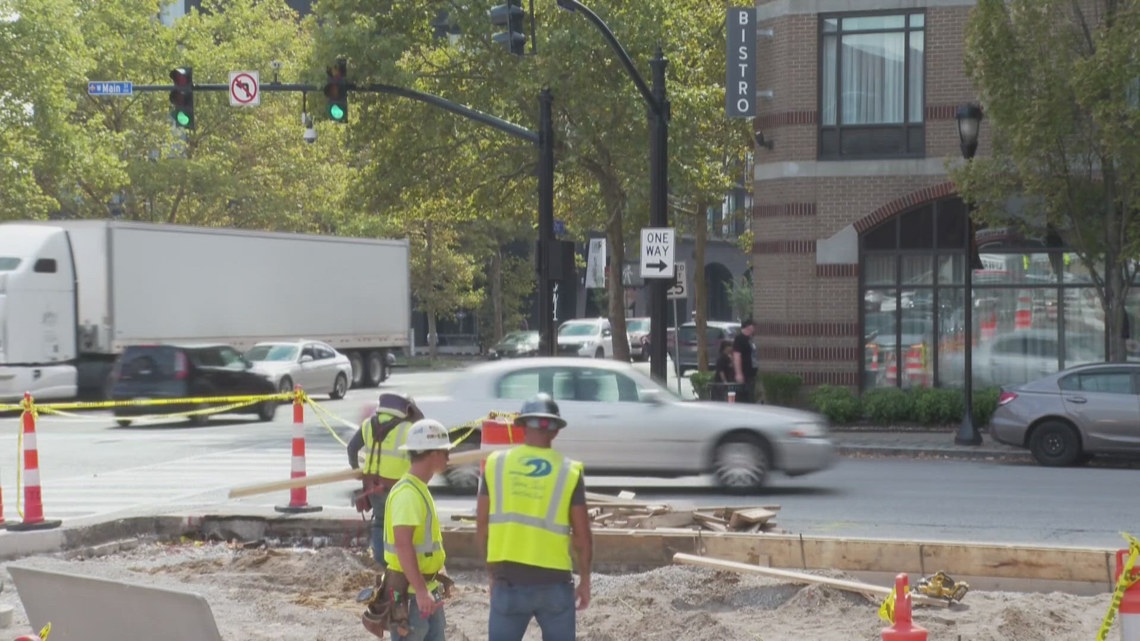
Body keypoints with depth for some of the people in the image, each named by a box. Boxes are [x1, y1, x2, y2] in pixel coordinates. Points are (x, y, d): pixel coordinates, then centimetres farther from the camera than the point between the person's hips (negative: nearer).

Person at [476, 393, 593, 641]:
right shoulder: (569, 471, -4)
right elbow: (582, 535, -2)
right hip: (554, 582, -1)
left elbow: (482, 524, 4)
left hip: (509, 580, 1)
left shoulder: (496, 464, 0)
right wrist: (585, 579, 11)